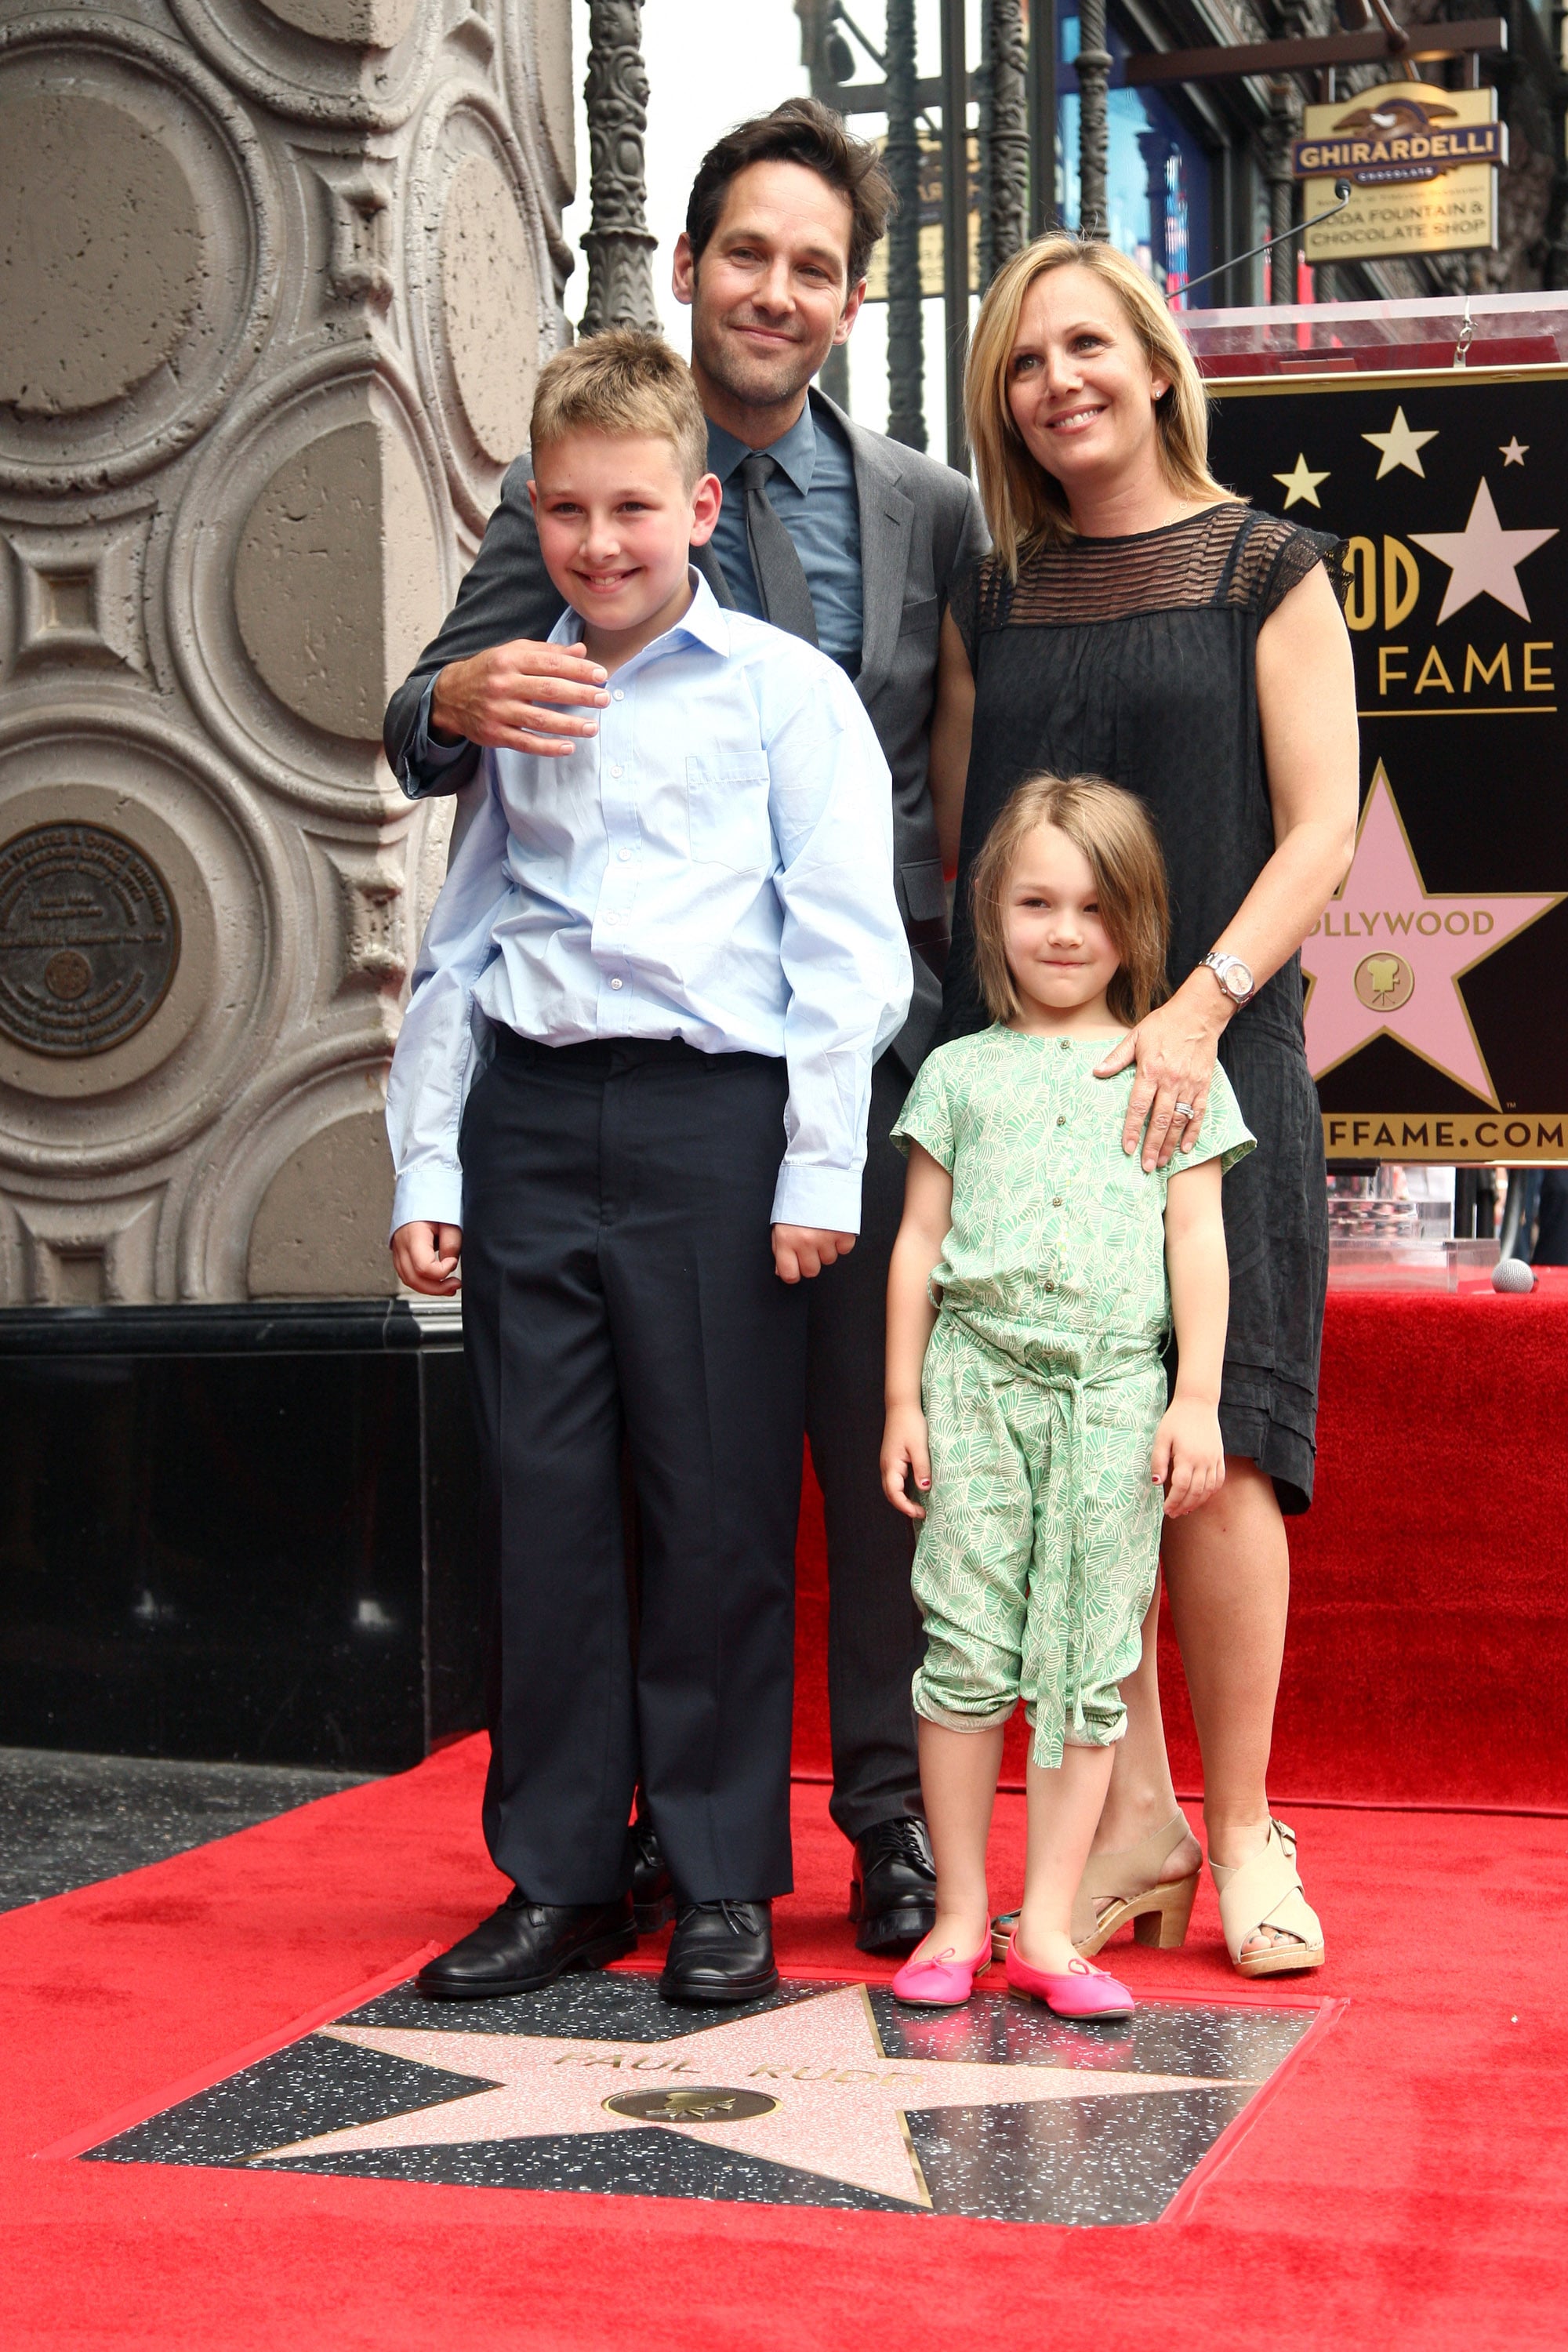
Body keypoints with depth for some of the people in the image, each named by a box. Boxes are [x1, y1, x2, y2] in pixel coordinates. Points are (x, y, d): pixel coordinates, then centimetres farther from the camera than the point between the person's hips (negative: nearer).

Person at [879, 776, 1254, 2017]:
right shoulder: (960, 1073, 11)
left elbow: (1198, 1241, 6)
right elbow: (920, 1239, 11)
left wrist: (1197, 1398, 0)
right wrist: (902, 1399, 7)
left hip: (1118, 1390, 0)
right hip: (978, 1379, 0)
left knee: (1088, 1664, 0)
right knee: (967, 1649, -1)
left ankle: (1047, 1927, 7)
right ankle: (960, 1915, 9)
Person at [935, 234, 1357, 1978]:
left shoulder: (1266, 571, 4)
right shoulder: (989, 605, 14)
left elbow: (1318, 834, -3)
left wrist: (1202, 1005, -17)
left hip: (1206, 1062, -3)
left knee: (1206, 1450, -7)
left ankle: (1242, 1831, 5)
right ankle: (1132, 1816, 12)